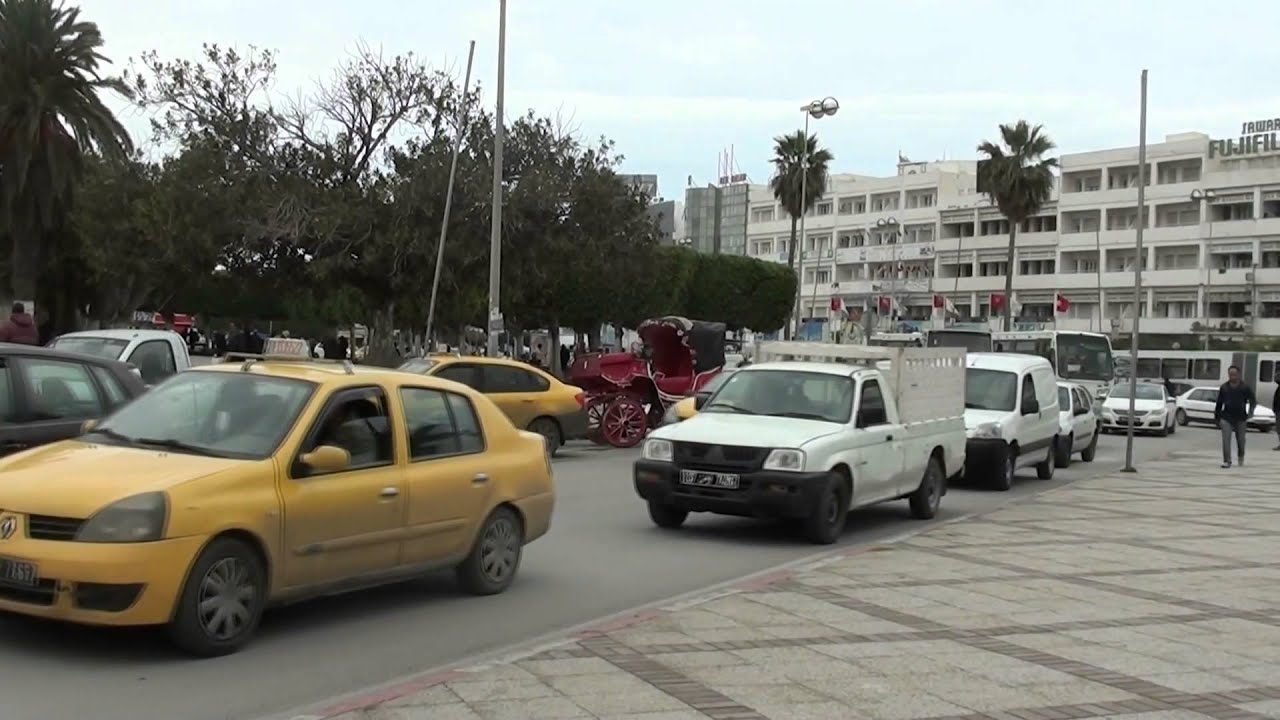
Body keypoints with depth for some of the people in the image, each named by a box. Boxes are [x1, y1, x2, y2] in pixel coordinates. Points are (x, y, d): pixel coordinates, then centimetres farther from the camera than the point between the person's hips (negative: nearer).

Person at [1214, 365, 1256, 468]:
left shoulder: (1245, 387, -2)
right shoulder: (1224, 387, 4)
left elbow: (1253, 401, 0)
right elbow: (1219, 403, 10)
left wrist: (1250, 412, -16)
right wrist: (1217, 417, 9)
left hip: (1240, 418, 0)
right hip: (1226, 417, 0)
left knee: (1240, 440, 12)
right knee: (1226, 439, -12)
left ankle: (1241, 456, 40)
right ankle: (1227, 461, -11)